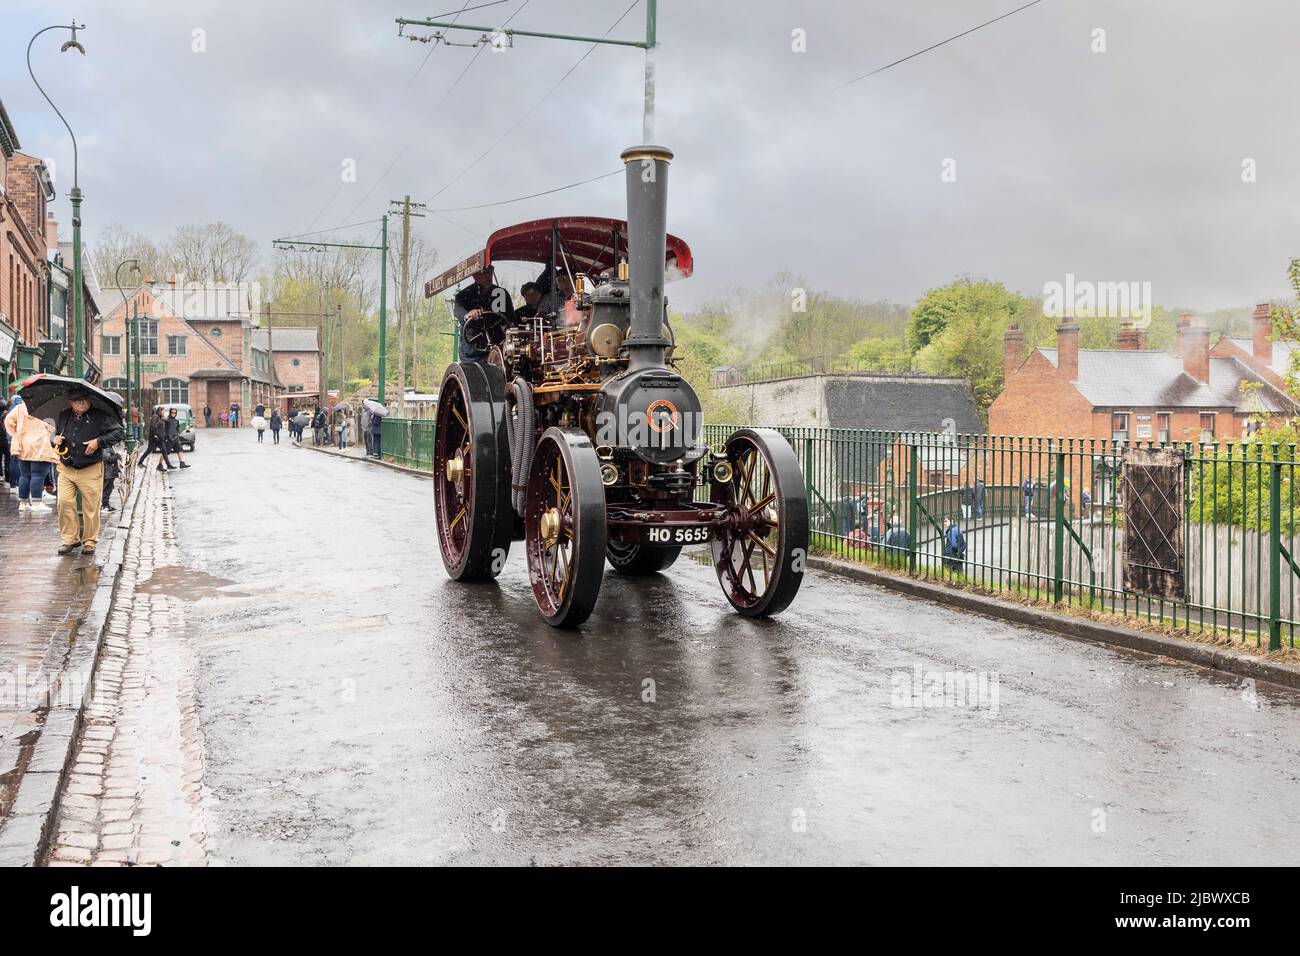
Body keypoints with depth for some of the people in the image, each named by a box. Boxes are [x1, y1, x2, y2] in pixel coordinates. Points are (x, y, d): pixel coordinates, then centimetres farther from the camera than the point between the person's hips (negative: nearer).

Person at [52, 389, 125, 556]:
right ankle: (70, 539, 9)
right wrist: (55, 439, 5)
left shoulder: (99, 416, -3)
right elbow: (56, 432, 28)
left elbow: (119, 432, -6)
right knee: (64, 503, -4)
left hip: (90, 470, -3)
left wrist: (99, 441, -15)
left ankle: (89, 541, 13)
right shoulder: (63, 416, 11)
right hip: (66, 469, 4)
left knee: (91, 507, 0)